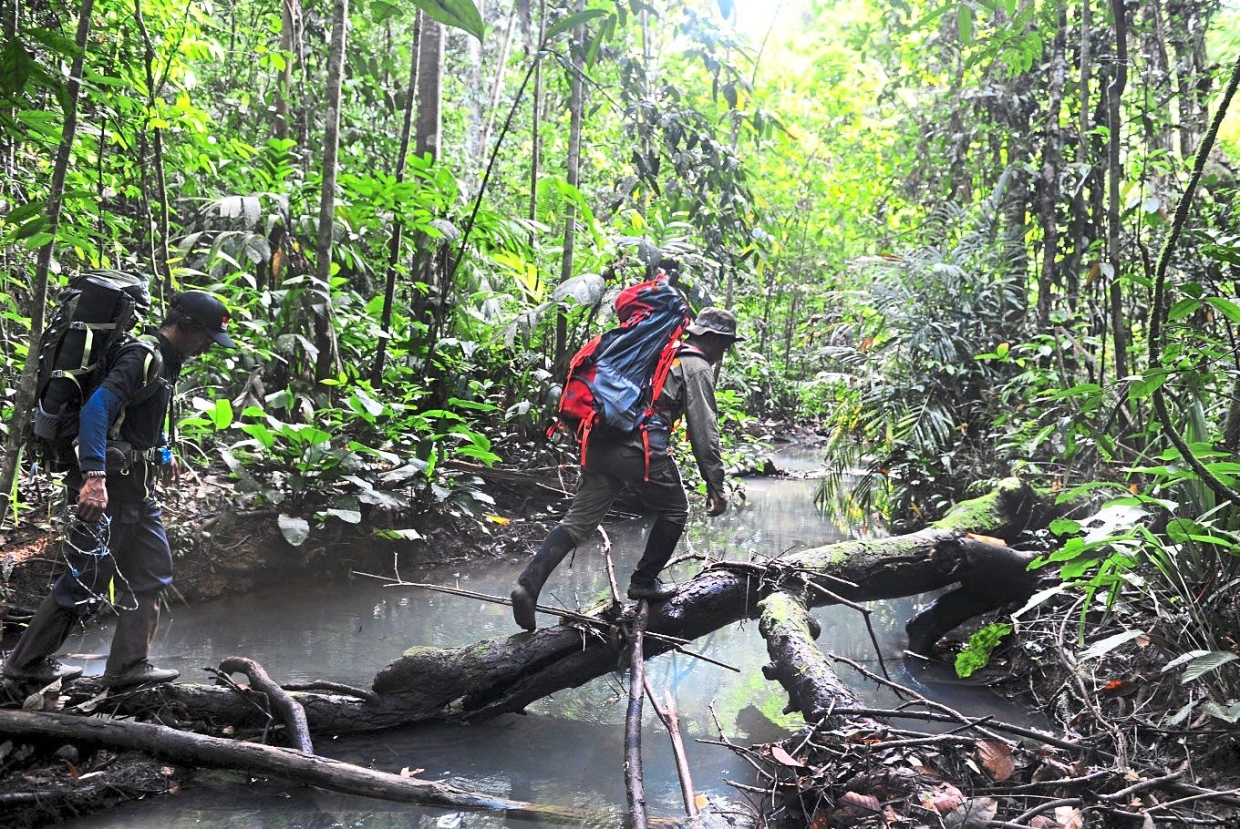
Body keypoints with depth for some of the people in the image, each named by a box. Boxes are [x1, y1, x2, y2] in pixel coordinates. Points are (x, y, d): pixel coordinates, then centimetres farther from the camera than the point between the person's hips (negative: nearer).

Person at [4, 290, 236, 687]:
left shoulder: (164, 361, 13)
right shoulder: (142, 359, -18)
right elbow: (96, 408, -31)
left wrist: (162, 453, 38)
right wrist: (94, 475, -39)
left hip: (136, 485, 10)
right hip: (108, 486, -10)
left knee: (150, 571, 10)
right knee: (88, 576, -1)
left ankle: (129, 664, 14)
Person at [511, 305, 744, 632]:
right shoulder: (698, 368, 3)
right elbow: (704, 431, -5)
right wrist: (716, 486, -3)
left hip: (600, 443, 7)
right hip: (640, 448, -7)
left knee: (579, 519, 6)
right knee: (674, 511, 16)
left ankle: (528, 584, -6)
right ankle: (644, 582, 22)